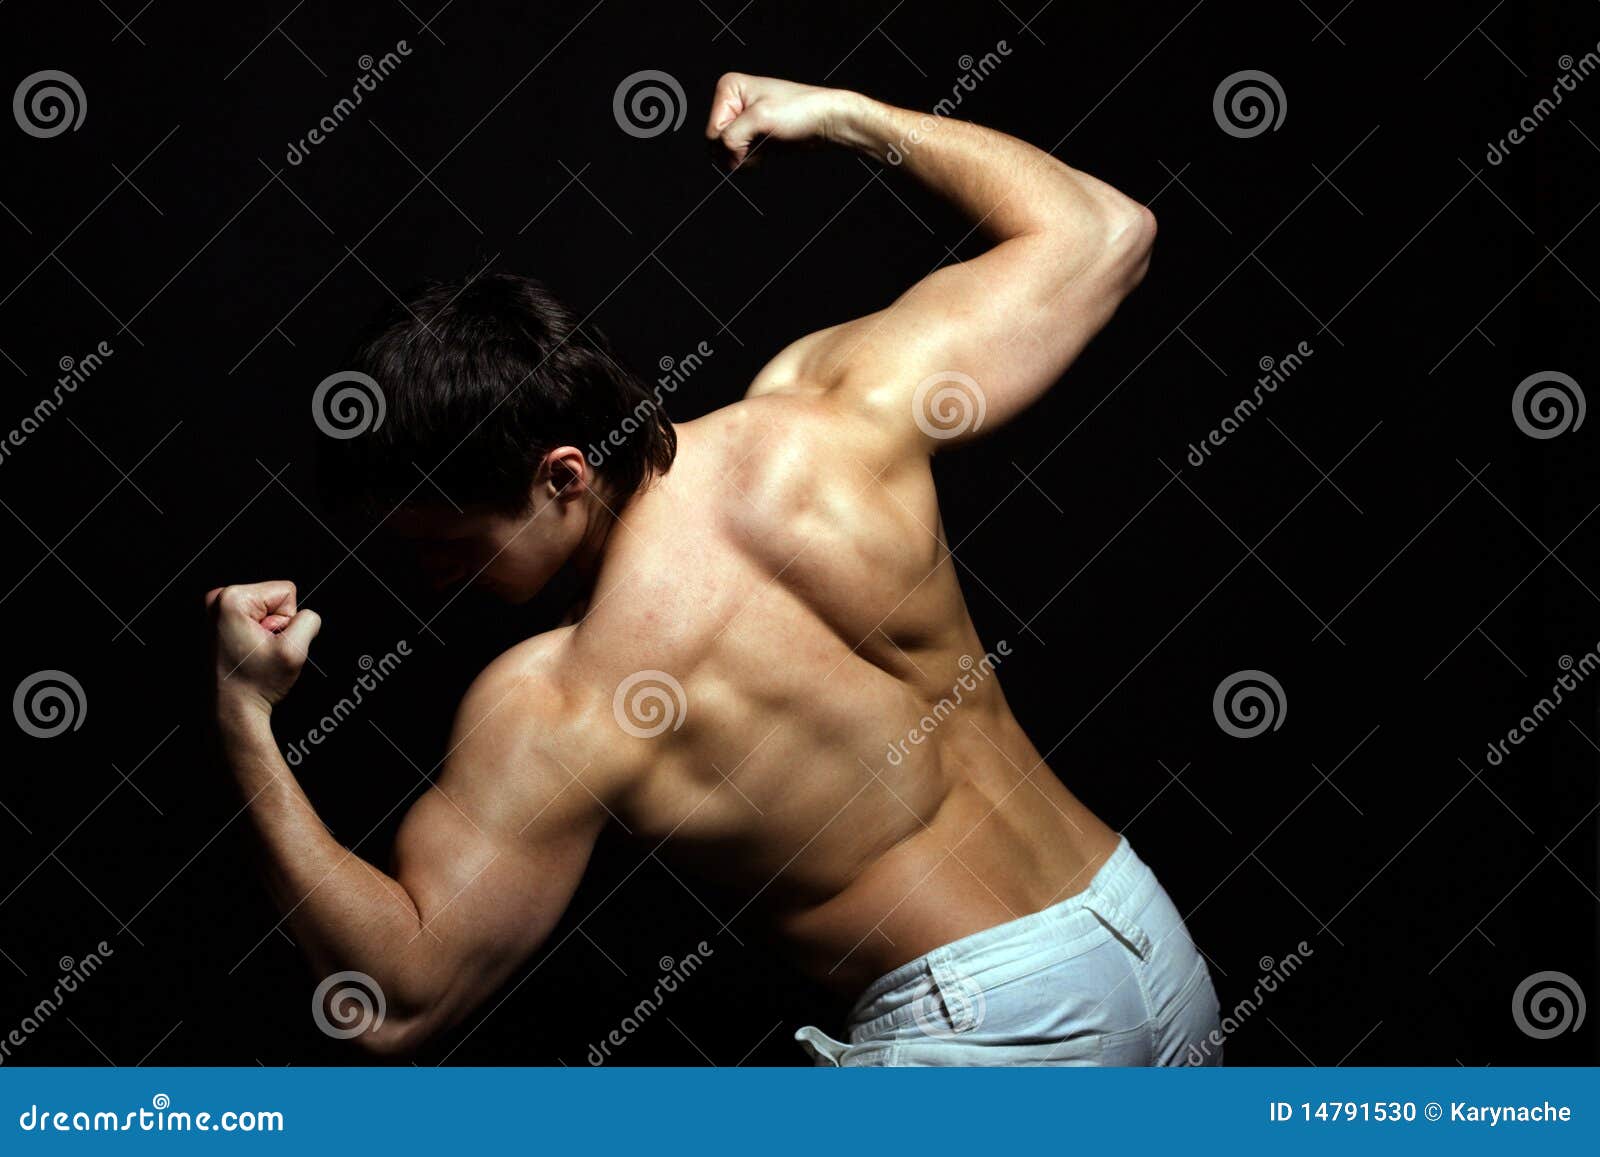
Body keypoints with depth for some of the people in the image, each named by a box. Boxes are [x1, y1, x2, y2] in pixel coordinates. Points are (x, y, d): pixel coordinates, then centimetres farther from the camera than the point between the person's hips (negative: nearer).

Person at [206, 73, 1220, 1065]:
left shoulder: (549, 714, -19)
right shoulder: (833, 417, -8)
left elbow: (400, 998, -13)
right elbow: (1104, 231, 5)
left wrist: (247, 726, -15)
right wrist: (847, 115, 12)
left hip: (991, 1032, -6)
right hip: (1158, 948, 7)